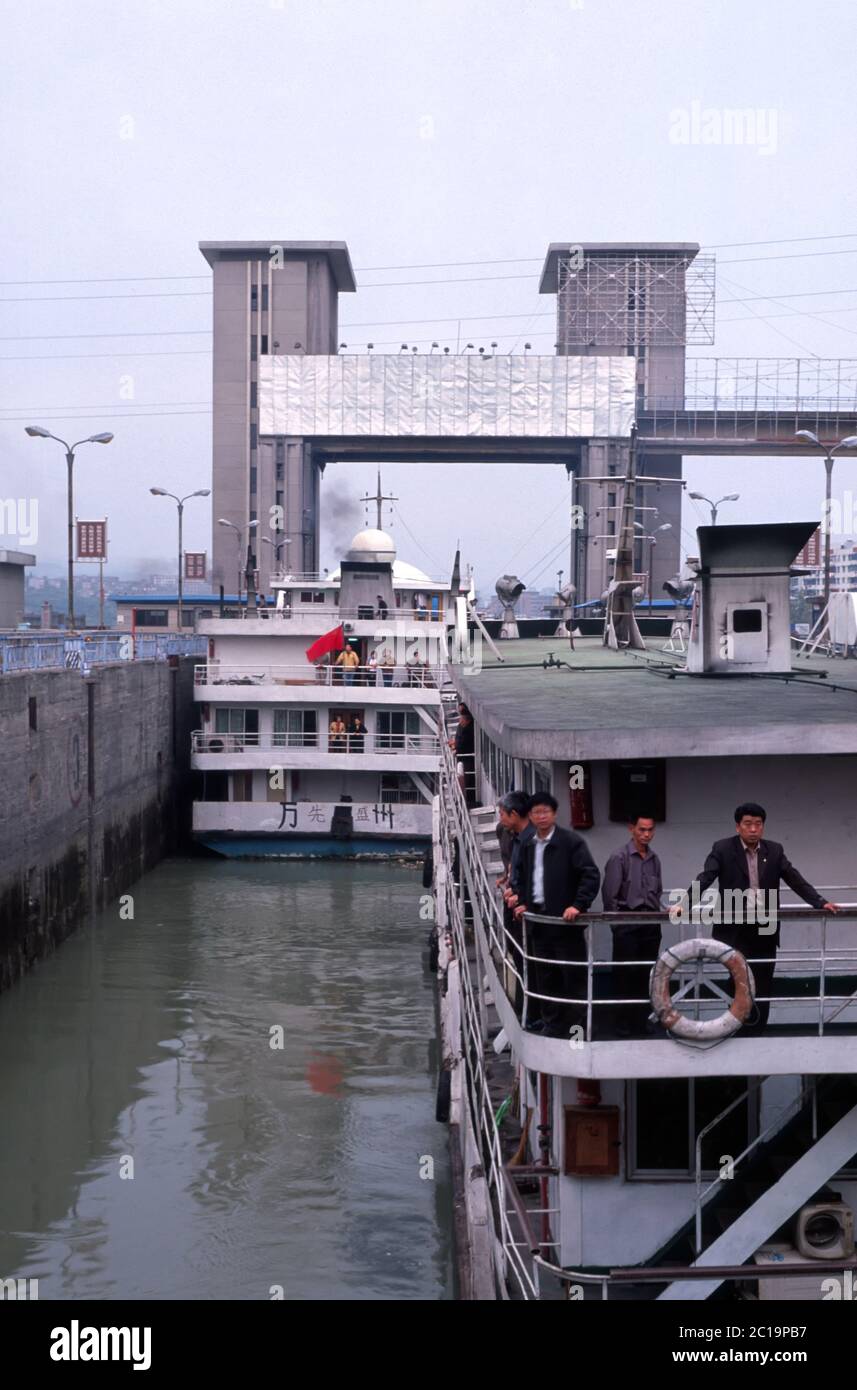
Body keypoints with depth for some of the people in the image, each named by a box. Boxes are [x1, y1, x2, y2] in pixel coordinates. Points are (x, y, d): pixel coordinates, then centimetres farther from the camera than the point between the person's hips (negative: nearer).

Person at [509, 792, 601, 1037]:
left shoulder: (571, 841, -8)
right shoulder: (528, 846, 12)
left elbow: (591, 875, -12)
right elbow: (521, 878, 25)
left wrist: (578, 905, -20)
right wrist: (522, 902, 10)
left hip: (565, 919, -6)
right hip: (539, 919, 6)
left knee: (574, 976, -2)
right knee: (545, 978, 12)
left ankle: (577, 1024, 5)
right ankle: (552, 1023, 21)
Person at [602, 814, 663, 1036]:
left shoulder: (654, 859, 8)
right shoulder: (619, 857, -8)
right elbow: (609, 895, -8)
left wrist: (657, 914, 8)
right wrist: (616, 923, -6)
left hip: (650, 924, 5)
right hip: (627, 925, -5)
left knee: (646, 973, 8)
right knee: (624, 974, -1)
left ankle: (642, 1018, 16)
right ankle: (622, 1021, 6)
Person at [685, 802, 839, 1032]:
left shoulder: (774, 850, 6)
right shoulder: (723, 849, -4)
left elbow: (795, 880, 4)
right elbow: (704, 879, -13)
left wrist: (820, 903, -7)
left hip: (765, 930, 3)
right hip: (736, 930, -3)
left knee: (762, 985, 5)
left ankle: (757, 1031, 13)